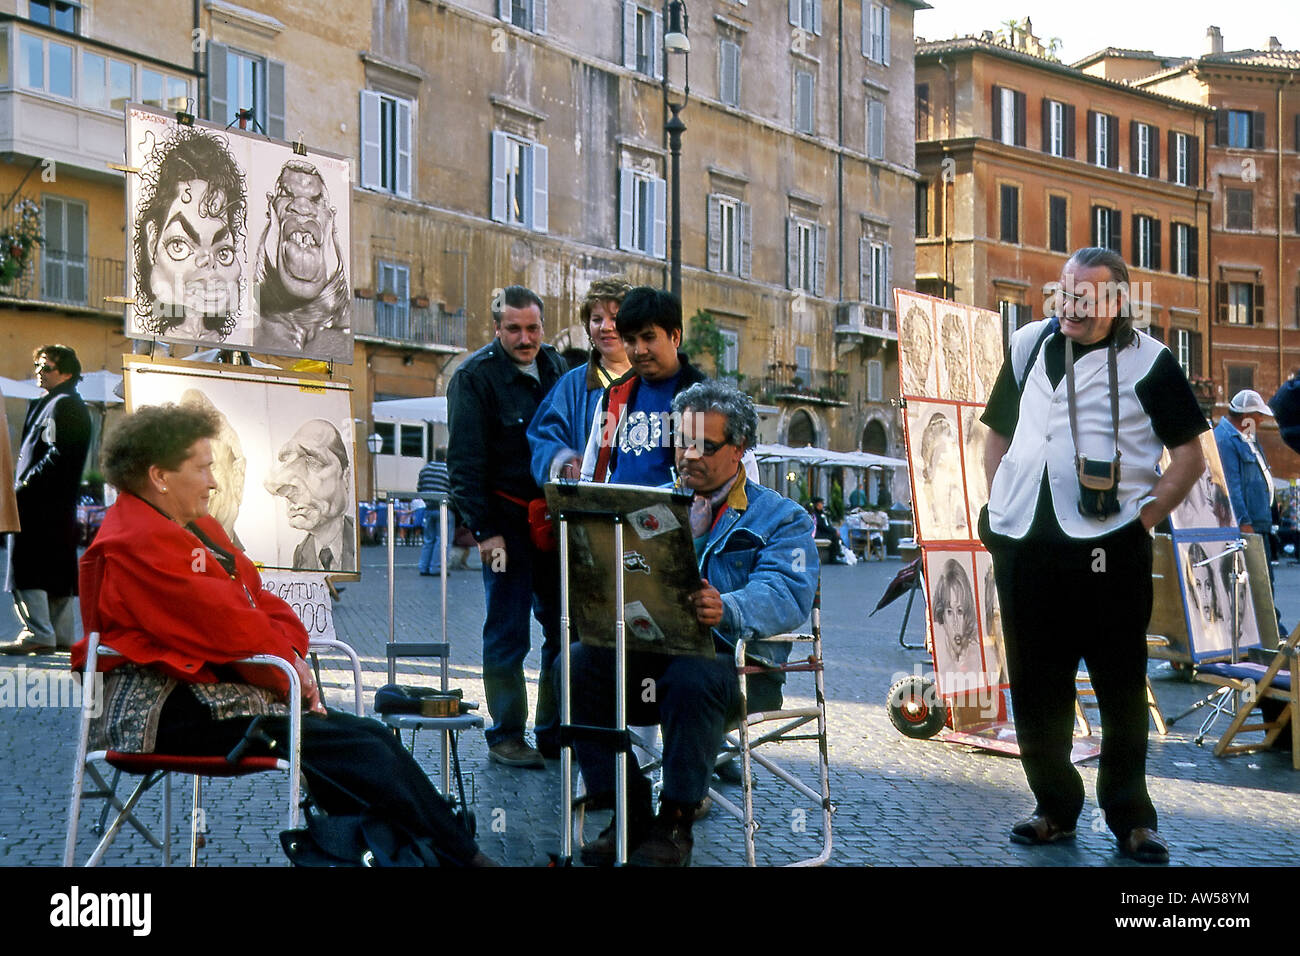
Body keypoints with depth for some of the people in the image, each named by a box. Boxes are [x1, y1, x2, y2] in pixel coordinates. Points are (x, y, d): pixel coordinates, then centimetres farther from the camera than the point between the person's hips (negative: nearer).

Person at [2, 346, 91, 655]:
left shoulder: (62, 405, -12)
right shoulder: (75, 405, 19)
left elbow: (58, 455, -21)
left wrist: (25, 484, -17)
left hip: (40, 502, -10)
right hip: (62, 502, 10)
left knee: (27, 567, -9)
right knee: (57, 569, 11)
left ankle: (38, 633, -12)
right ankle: (61, 633, 14)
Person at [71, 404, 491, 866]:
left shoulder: (198, 528, 20)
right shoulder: (135, 543, -14)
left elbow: (258, 601, 18)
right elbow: (220, 621, -19)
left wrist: (289, 653, -2)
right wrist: (287, 666, -6)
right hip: (177, 712, -10)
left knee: (375, 738, -4)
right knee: (363, 753, -19)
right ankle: (464, 856, -13)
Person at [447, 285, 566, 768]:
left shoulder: (555, 366, 10)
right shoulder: (474, 375, -8)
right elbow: (465, 463, -9)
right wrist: (484, 530, -14)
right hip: (508, 521, -6)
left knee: (565, 628, 7)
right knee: (507, 632, -1)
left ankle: (555, 732, 17)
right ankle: (506, 736, 9)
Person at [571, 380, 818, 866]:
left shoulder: (780, 517, 6)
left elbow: (786, 594, -13)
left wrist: (727, 610, -35)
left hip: (737, 660, -4)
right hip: (649, 653, 5)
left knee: (692, 676, -38)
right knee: (578, 662, -23)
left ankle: (674, 825, -19)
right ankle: (630, 816, -13)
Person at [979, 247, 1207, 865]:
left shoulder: (1147, 361, 1)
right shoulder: (1029, 345, 15)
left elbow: (1190, 454, 1)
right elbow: (997, 431, 24)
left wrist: (1146, 517, -9)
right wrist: (998, 502, 10)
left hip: (1108, 550, -4)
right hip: (1023, 546, 4)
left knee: (1121, 687, 3)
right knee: (1035, 686, 10)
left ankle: (1130, 817, 15)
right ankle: (1055, 807, 25)